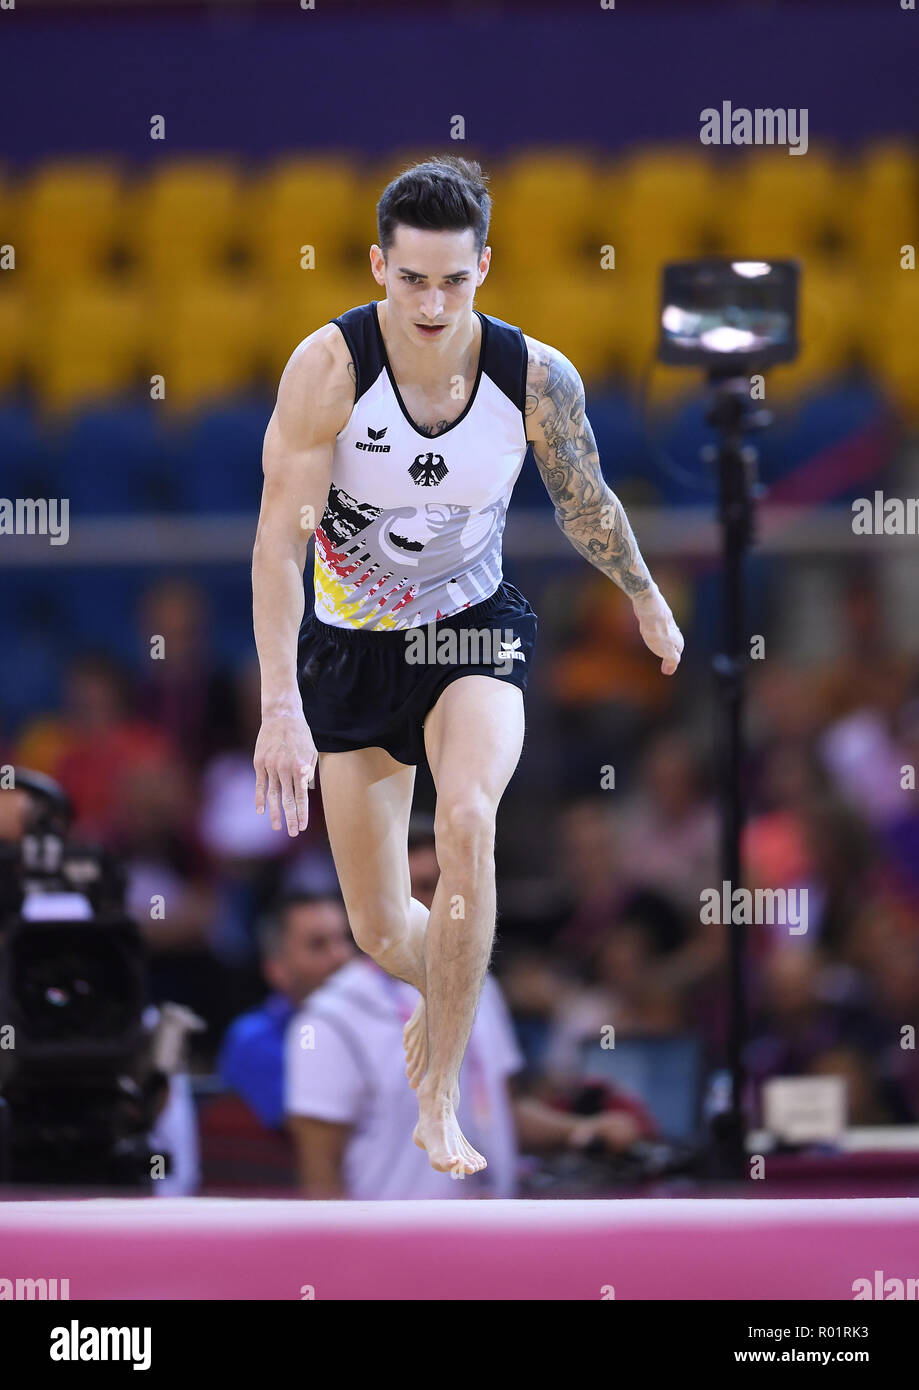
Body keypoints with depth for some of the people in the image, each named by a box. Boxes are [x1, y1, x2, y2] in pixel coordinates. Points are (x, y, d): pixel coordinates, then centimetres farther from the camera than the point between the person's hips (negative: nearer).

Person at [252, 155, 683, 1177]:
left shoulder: (537, 379, -16)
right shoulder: (329, 366, -23)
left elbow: (587, 505, 5)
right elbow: (278, 540, -25)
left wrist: (648, 603, 20)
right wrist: (280, 707, -32)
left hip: (474, 631, 0)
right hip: (350, 643, 0)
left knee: (466, 819, -31)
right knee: (378, 933, 4)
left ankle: (437, 1101, -21)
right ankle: (439, 992, 45)